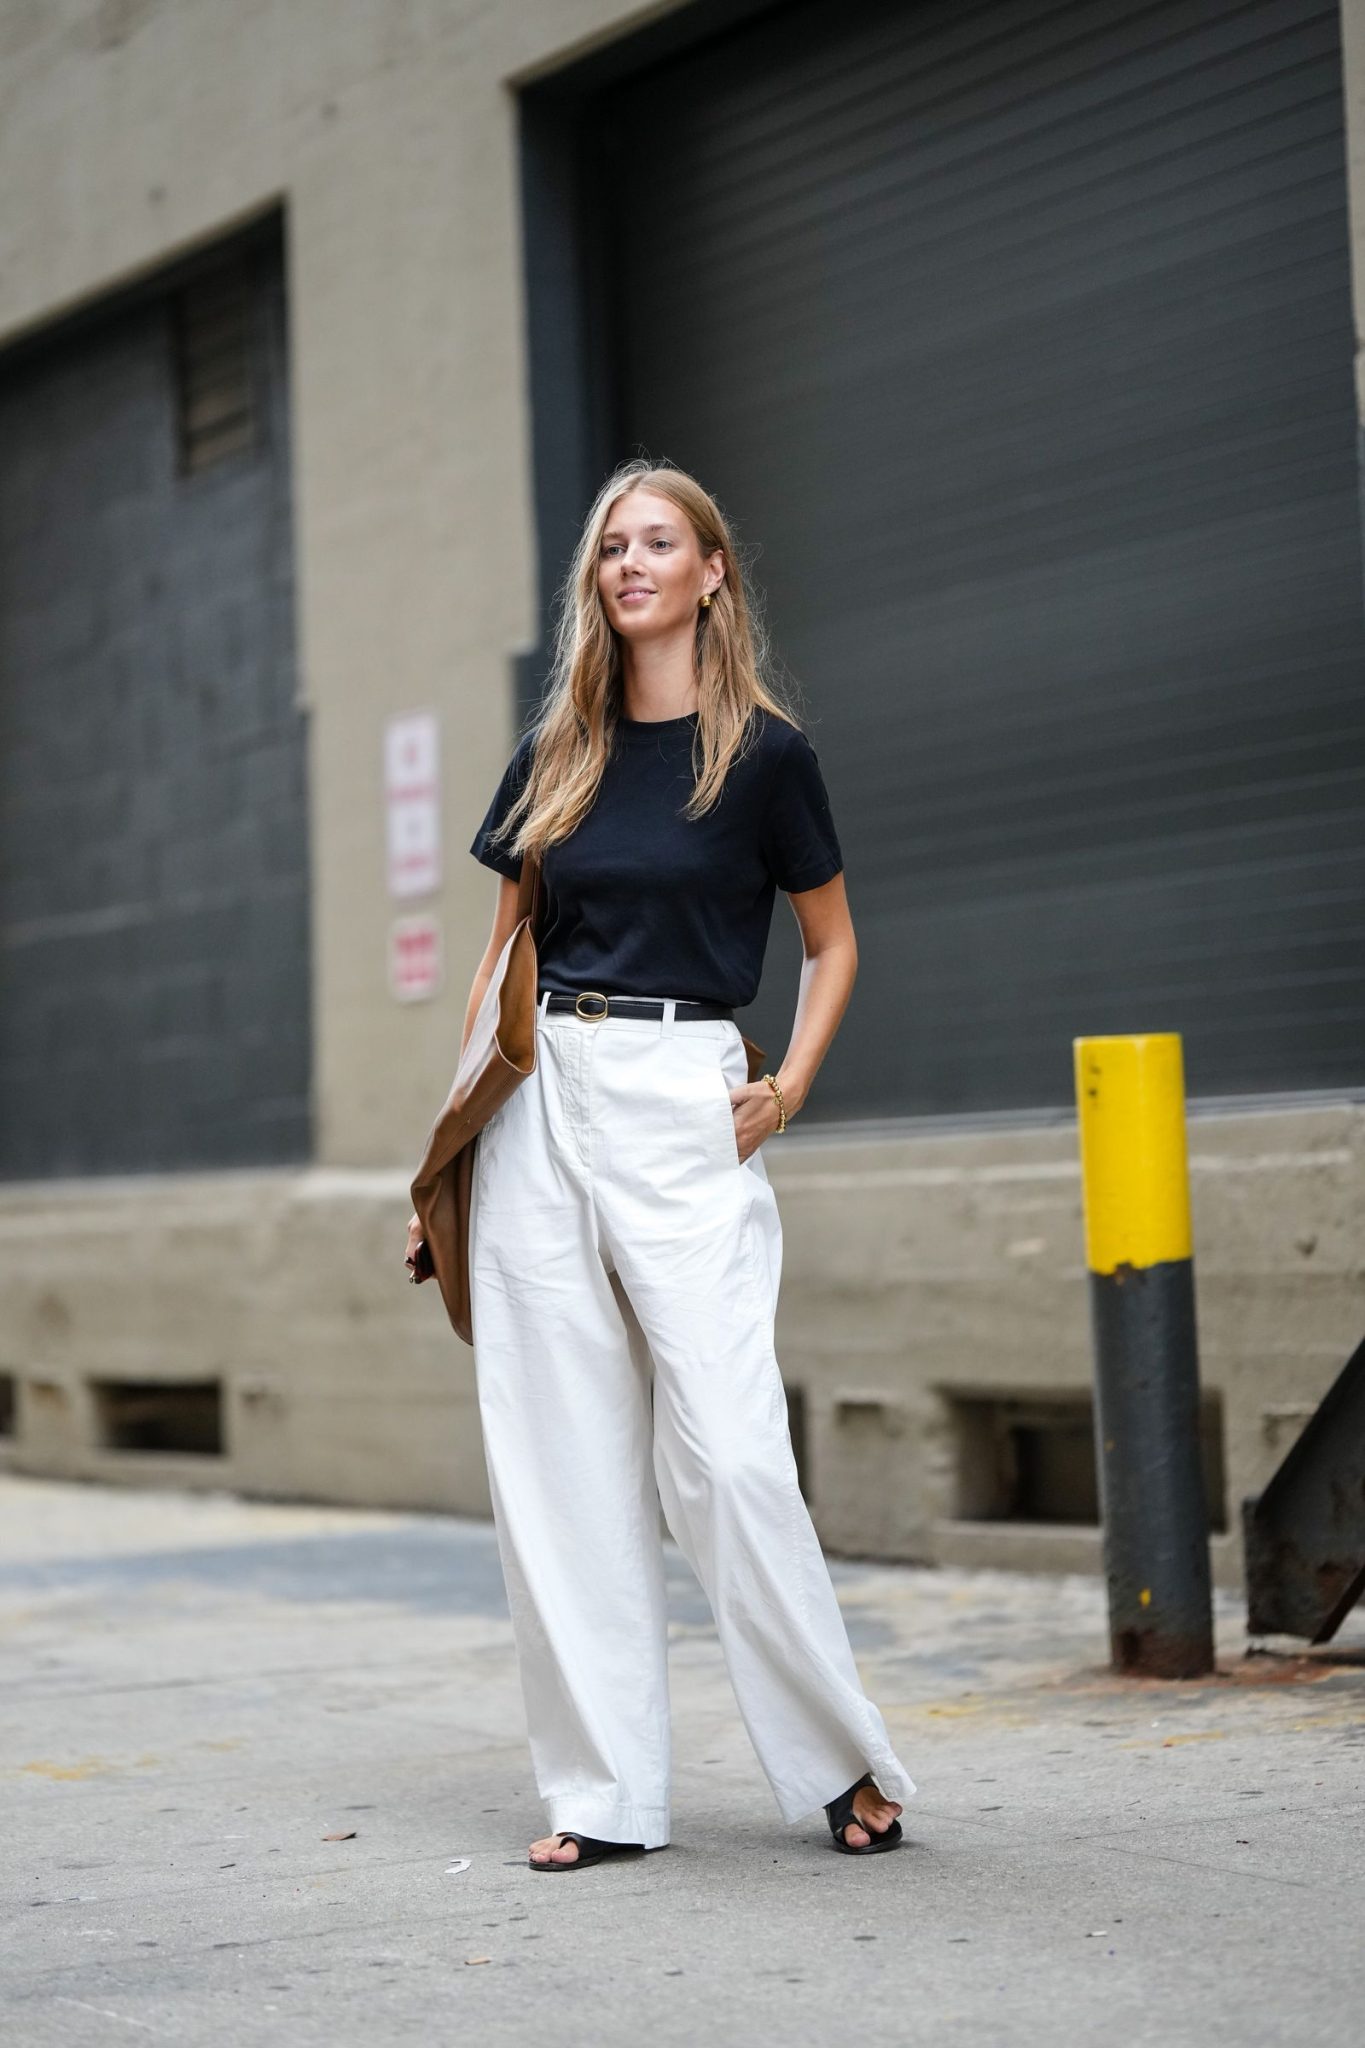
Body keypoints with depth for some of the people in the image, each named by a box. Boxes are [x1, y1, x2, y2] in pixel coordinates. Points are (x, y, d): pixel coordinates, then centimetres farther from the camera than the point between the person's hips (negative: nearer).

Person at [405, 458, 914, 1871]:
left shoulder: (762, 752, 1)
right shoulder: (555, 756, 12)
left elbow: (832, 942, 11)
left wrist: (786, 1089, -2)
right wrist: (451, 1144, 10)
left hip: (681, 1106, -4)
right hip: (539, 1106, 4)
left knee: (726, 1451, -10)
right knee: (555, 1462, 3)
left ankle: (845, 1763, 6)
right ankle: (603, 1793, 11)